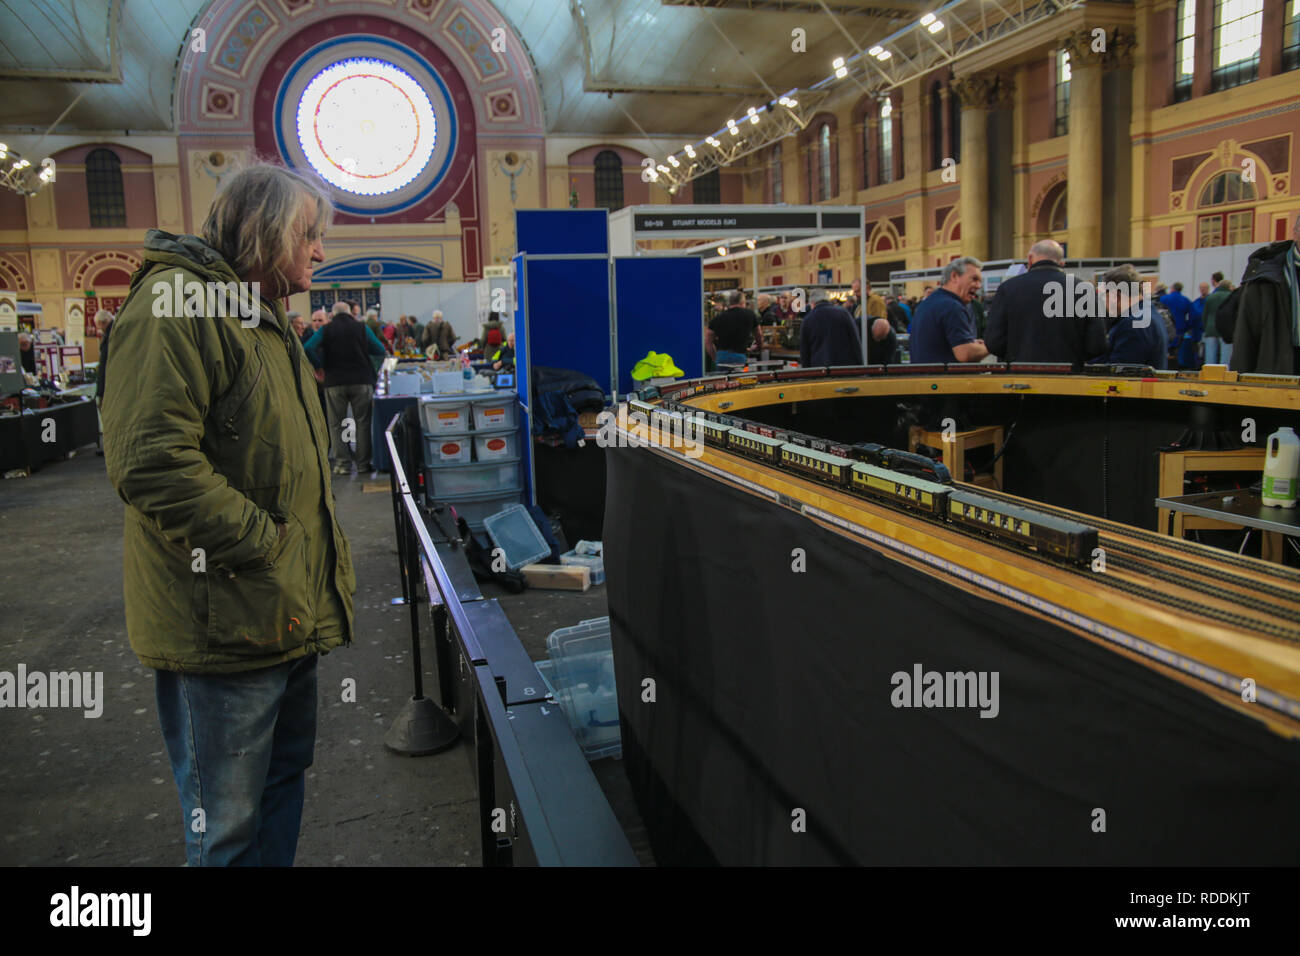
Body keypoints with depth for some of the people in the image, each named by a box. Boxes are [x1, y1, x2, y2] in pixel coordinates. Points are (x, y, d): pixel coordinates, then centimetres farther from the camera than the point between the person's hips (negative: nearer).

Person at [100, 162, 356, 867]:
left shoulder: (261, 314, 19)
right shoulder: (175, 303, -15)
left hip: (287, 617, 10)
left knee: (284, 780, 22)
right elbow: (151, 460, -26)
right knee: (227, 832, 4)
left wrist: (318, 547, 18)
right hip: (225, 624, -10)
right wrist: (266, 548, -22)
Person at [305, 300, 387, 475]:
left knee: (336, 424, 8)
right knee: (363, 423, 8)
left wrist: (320, 367, 0)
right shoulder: (362, 328, 3)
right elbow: (380, 351, 5)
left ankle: (342, 463, 4)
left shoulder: (325, 330, 2)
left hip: (335, 382, 0)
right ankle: (363, 463, 7)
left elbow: (308, 349, -12)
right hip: (361, 381, 0)